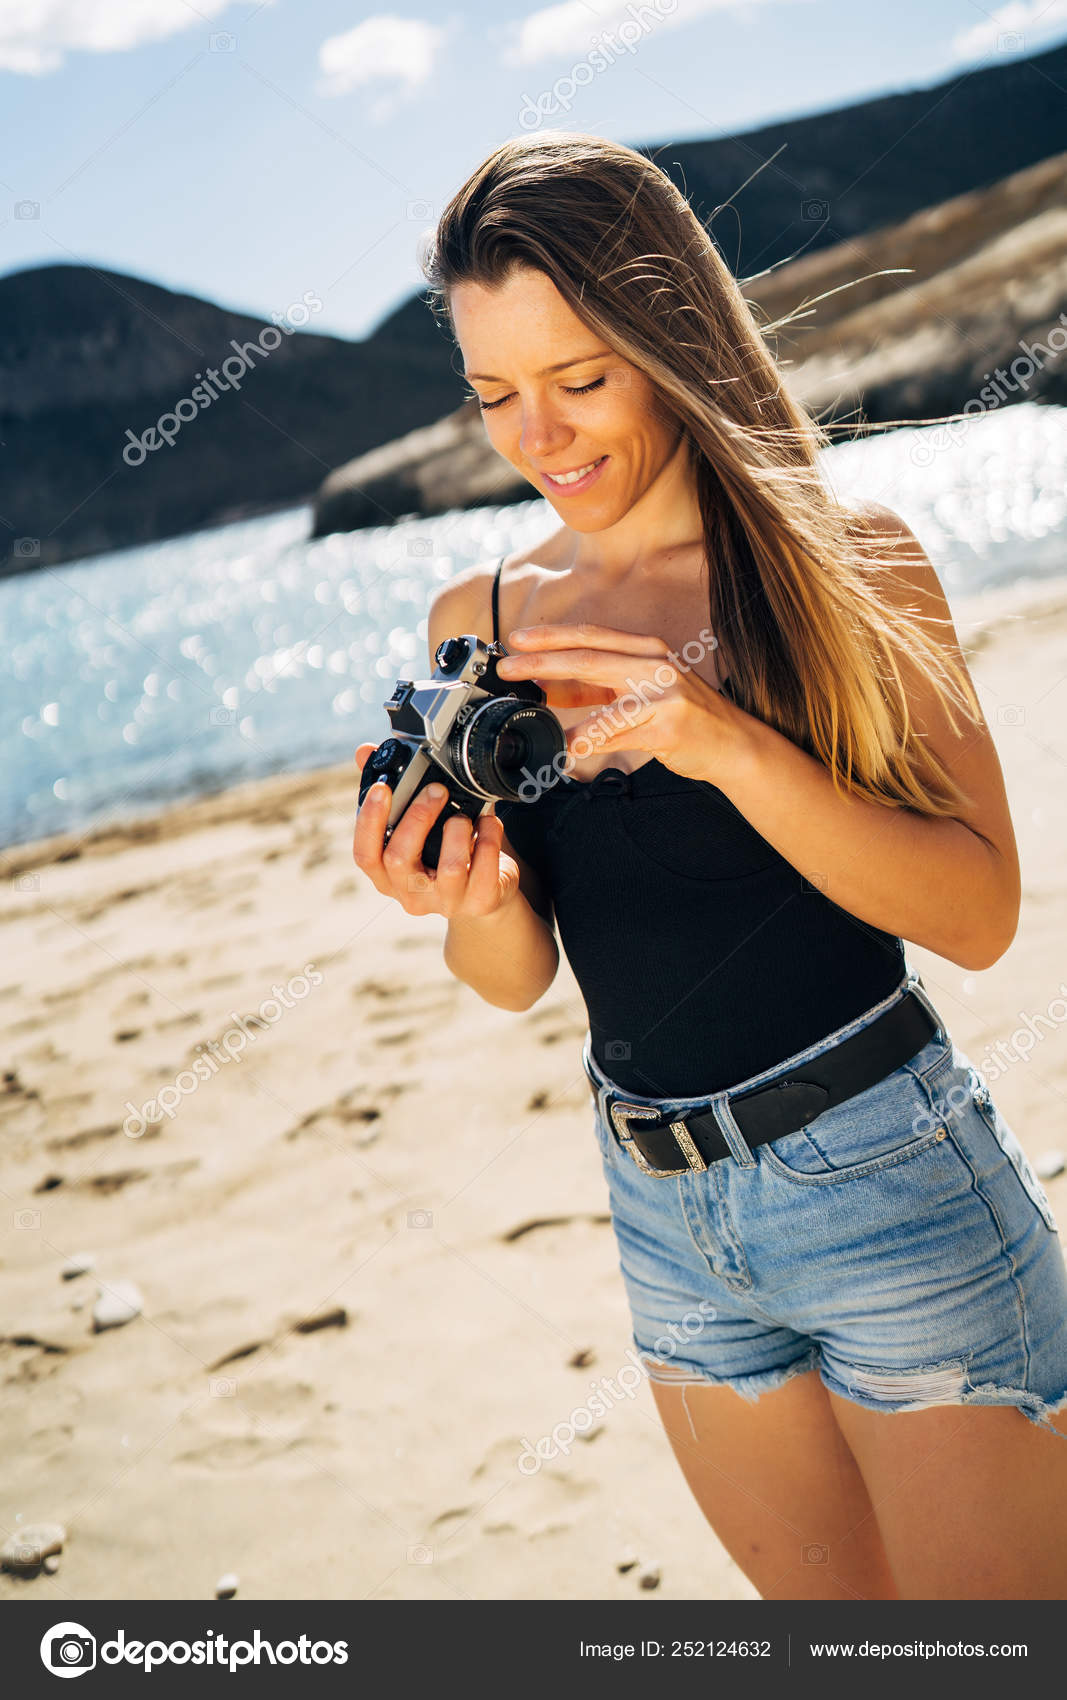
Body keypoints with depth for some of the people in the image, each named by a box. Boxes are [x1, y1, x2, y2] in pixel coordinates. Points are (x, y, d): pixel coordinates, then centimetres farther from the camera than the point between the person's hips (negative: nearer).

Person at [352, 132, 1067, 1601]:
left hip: (885, 1175, -4)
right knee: (831, 1611, 21)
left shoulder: (845, 560, -8)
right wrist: (478, 900, -16)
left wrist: (728, 743, -26)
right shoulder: (480, 622, 2)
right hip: (666, 1207, 4)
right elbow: (521, 978, 7)